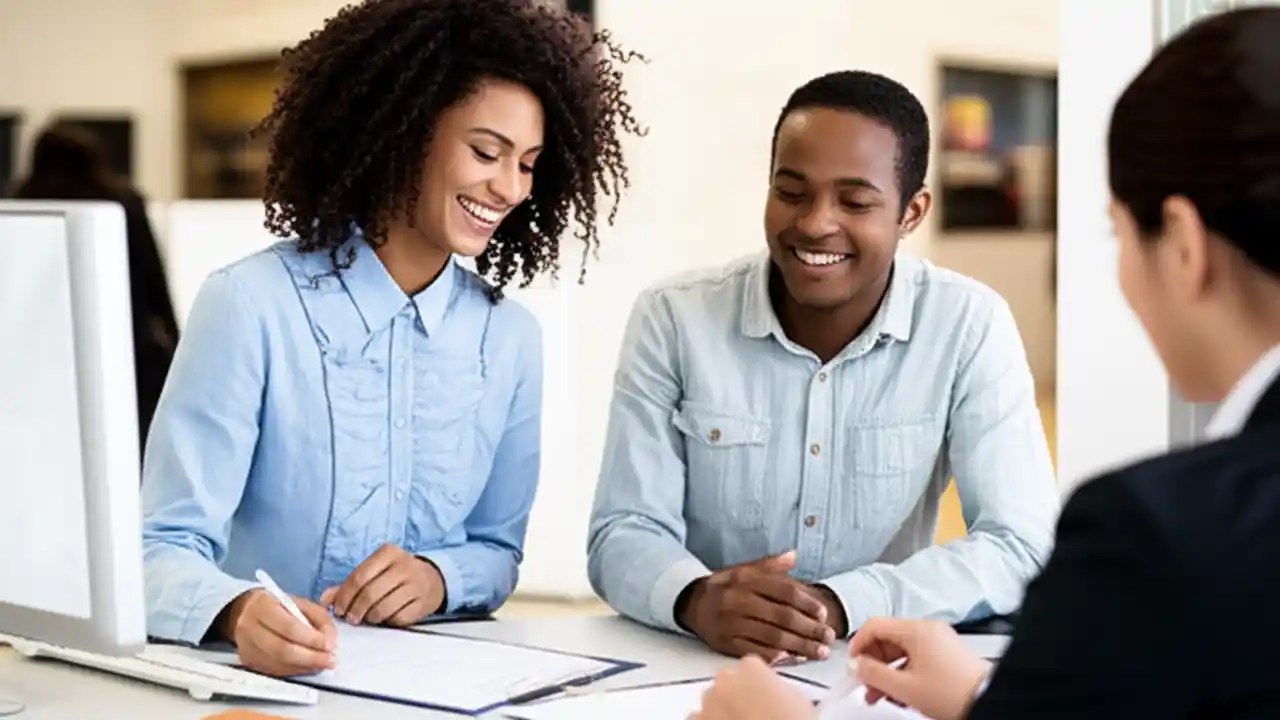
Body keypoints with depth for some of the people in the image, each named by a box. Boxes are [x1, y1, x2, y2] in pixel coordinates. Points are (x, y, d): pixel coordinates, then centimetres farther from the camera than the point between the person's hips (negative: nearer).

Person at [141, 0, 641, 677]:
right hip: (260, 673, -3)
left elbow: (497, 549, 11)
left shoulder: (511, 338, 2)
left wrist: (441, 577, -11)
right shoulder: (252, 303, -11)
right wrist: (239, 611, -32)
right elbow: (165, 546, -11)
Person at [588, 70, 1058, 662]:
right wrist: (699, 601, -29)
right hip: (693, 666, 0)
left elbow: (1022, 547, -11)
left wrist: (842, 606, -27)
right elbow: (624, 533, -7)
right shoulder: (673, 319, -5)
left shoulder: (970, 327, -7)